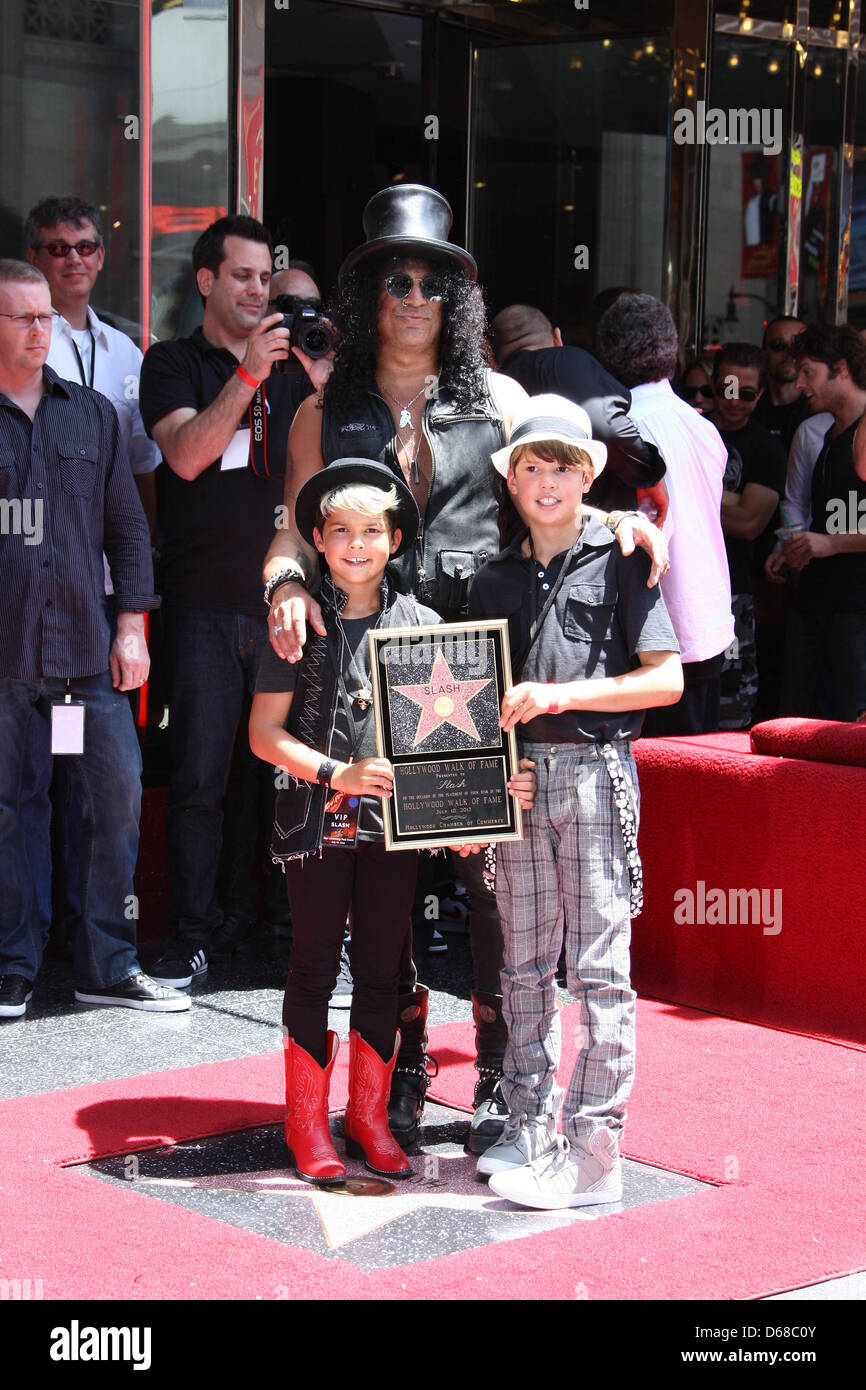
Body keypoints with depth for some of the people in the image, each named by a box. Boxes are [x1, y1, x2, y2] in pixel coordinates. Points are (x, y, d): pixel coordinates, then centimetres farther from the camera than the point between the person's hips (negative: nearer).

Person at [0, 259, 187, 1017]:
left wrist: (132, 626, 7)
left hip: (87, 649, 3)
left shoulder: (92, 414, 14)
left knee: (118, 795, 0)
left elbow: (127, 524, 15)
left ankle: (109, 965, 11)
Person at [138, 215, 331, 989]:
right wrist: (247, 375, -19)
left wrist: (322, 381, -9)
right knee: (198, 779, -1)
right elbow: (187, 456, -11)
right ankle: (192, 936, 8)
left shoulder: (291, 364, 15)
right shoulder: (173, 364, 7)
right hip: (206, 605, -2)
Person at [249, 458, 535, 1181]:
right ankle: (308, 1122, 16)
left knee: (383, 971, 9)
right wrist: (337, 773, -17)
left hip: (395, 821, 2)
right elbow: (265, 732, -3)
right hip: (318, 819, -2)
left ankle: (370, 1116, 23)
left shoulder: (421, 622, 4)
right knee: (314, 970, 5)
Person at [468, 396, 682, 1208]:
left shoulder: (620, 561, 0)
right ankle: (529, 1129, 18)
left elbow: (667, 680, -5)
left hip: (595, 769, -5)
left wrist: (562, 694, -14)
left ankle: (591, 1155, -3)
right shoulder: (496, 581, 15)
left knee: (600, 969, -5)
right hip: (517, 774, 5)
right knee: (524, 965, 9)